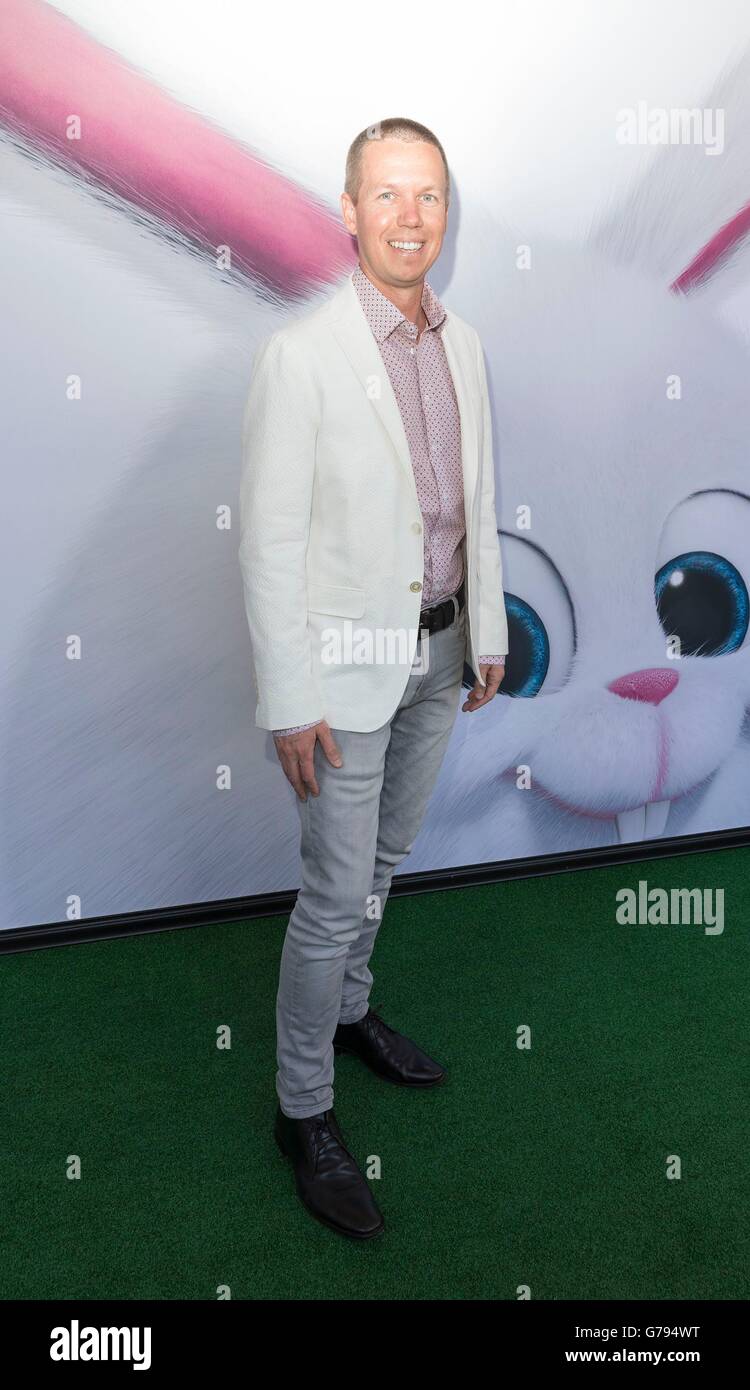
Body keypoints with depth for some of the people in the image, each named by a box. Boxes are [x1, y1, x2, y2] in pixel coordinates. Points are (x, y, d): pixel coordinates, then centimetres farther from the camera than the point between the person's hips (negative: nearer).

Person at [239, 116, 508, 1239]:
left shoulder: (463, 343, 5)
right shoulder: (300, 357, -16)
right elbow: (269, 542, -16)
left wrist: (488, 632, 13)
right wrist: (291, 702, -16)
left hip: (438, 652, 7)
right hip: (348, 660, -6)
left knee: (382, 860, 22)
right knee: (337, 892, 2)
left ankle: (346, 1011, 46)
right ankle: (303, 1108, 22)